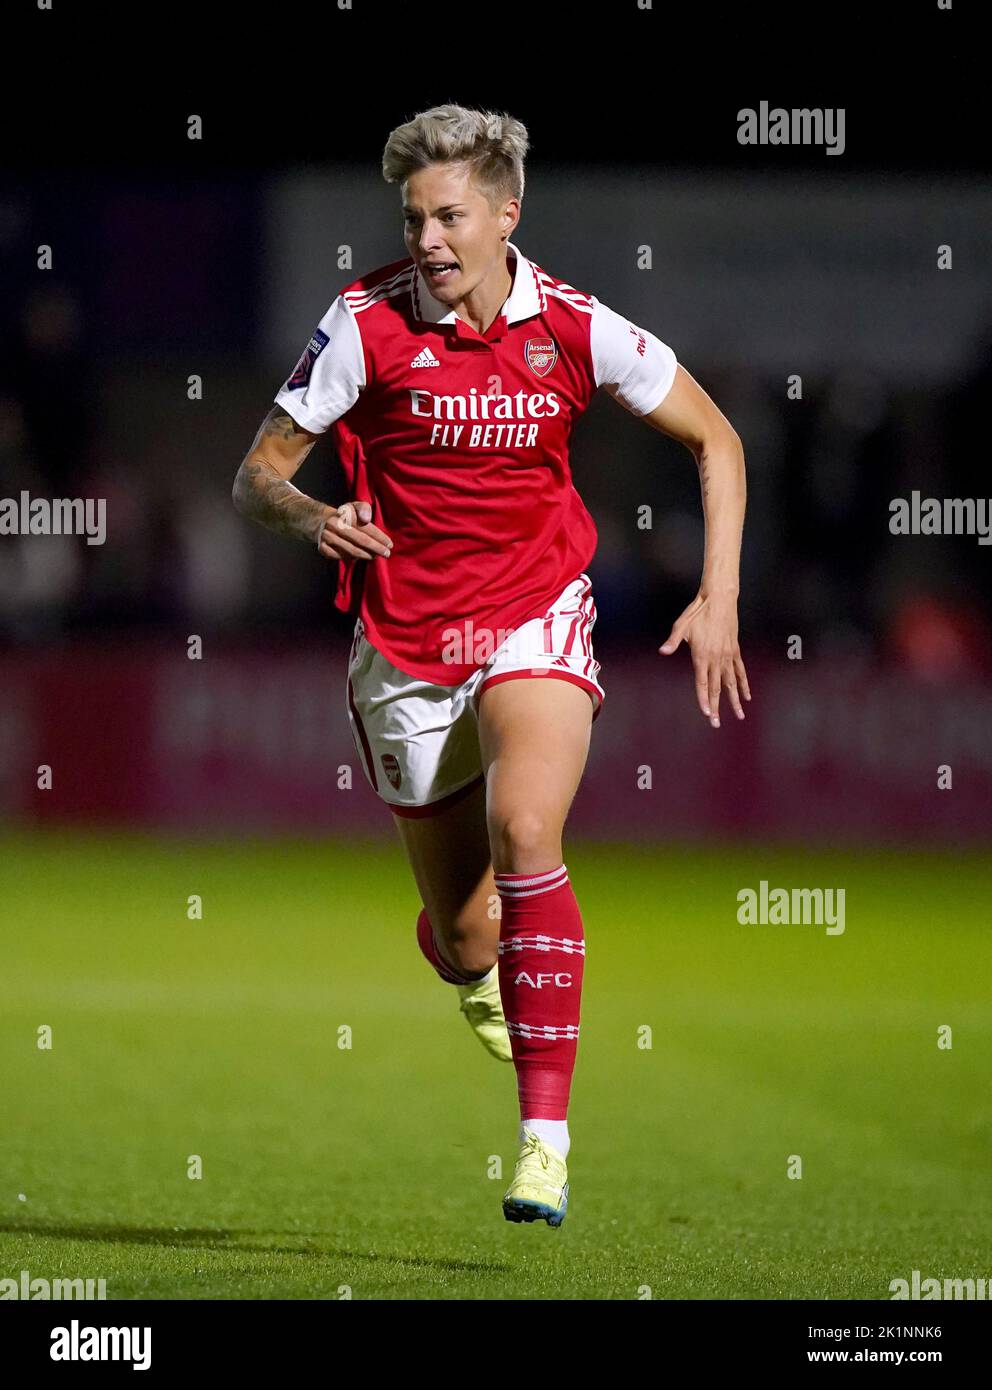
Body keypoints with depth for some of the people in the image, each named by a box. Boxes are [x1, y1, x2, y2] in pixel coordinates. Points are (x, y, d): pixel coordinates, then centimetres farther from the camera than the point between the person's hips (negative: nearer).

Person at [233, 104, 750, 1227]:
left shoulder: (573, 327, -8)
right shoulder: (367, 324, -11)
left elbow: (714, 439, 5)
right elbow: (256, 477, -5)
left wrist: (718, 602, -4)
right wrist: (311, 517, -28)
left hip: (534, 626, -1)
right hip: (404, 647, 1)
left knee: (524, 835, -29)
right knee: (466, 938, 6)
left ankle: (546, 1134, -28)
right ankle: (475, 976, 47)